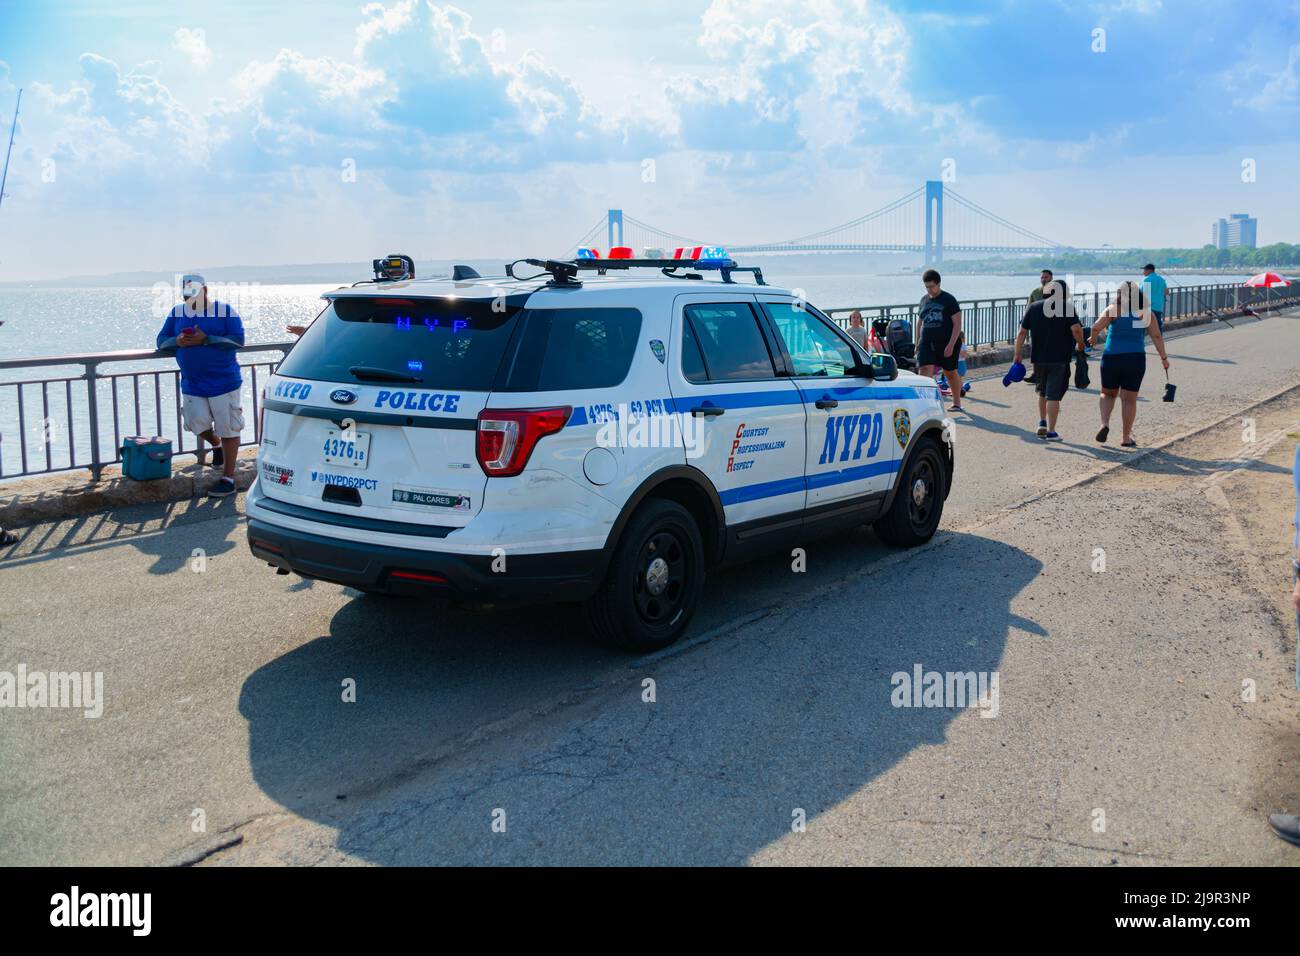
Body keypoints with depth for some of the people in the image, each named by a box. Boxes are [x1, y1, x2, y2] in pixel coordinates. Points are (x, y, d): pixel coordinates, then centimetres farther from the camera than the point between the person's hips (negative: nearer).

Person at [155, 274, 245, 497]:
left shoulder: (225, 311, -5)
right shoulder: (177, 313, 9)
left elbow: (237, 340, -14)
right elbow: (161, 340, 10)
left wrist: (205, 340, -23)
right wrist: (177, 341, -14)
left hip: (224, 381, -4)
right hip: (192, 384, 4)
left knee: (228, 429, -1)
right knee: (197, 422, -5)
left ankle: (228, 478, 9)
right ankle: (216, 445, 30)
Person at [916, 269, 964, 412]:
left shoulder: (949, 299, -5)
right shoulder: (924, 300, 11)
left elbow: (957, 324, -9)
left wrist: (951, 345, -18)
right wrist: (918, 343, 17)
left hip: (947, 343, -4)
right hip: (927, 343, 4)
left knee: (950, 373, 10)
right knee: (924, 372, -15)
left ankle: (957, 403, 28)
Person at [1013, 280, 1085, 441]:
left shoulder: (1034, 307, 6)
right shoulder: (1067, 307, -5)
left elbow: (1022, 332, 3)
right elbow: (1076, 329, -18)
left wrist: (1017, 354, 7)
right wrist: (1080, 345, -1)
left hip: (1038, 358, 4)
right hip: (1060, 359, -4)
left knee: (1043, 392, 23)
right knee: (1053, 395, -1)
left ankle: (1042, 423, 19)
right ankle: (1051, 432, -1)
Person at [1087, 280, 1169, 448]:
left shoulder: (1113, 310, -1)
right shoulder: (1146, 312, 4)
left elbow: (1096, 327, -14)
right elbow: (1157, 336, 0)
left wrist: (1094, 338, 6)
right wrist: (1163, 357, 6)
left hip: (1112, 358, -1)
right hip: (1136, 359, 1)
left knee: (1108, 394, 18)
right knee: (1129, 399, 6)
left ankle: (1105, 424, -3)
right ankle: (1126, 438, 8)